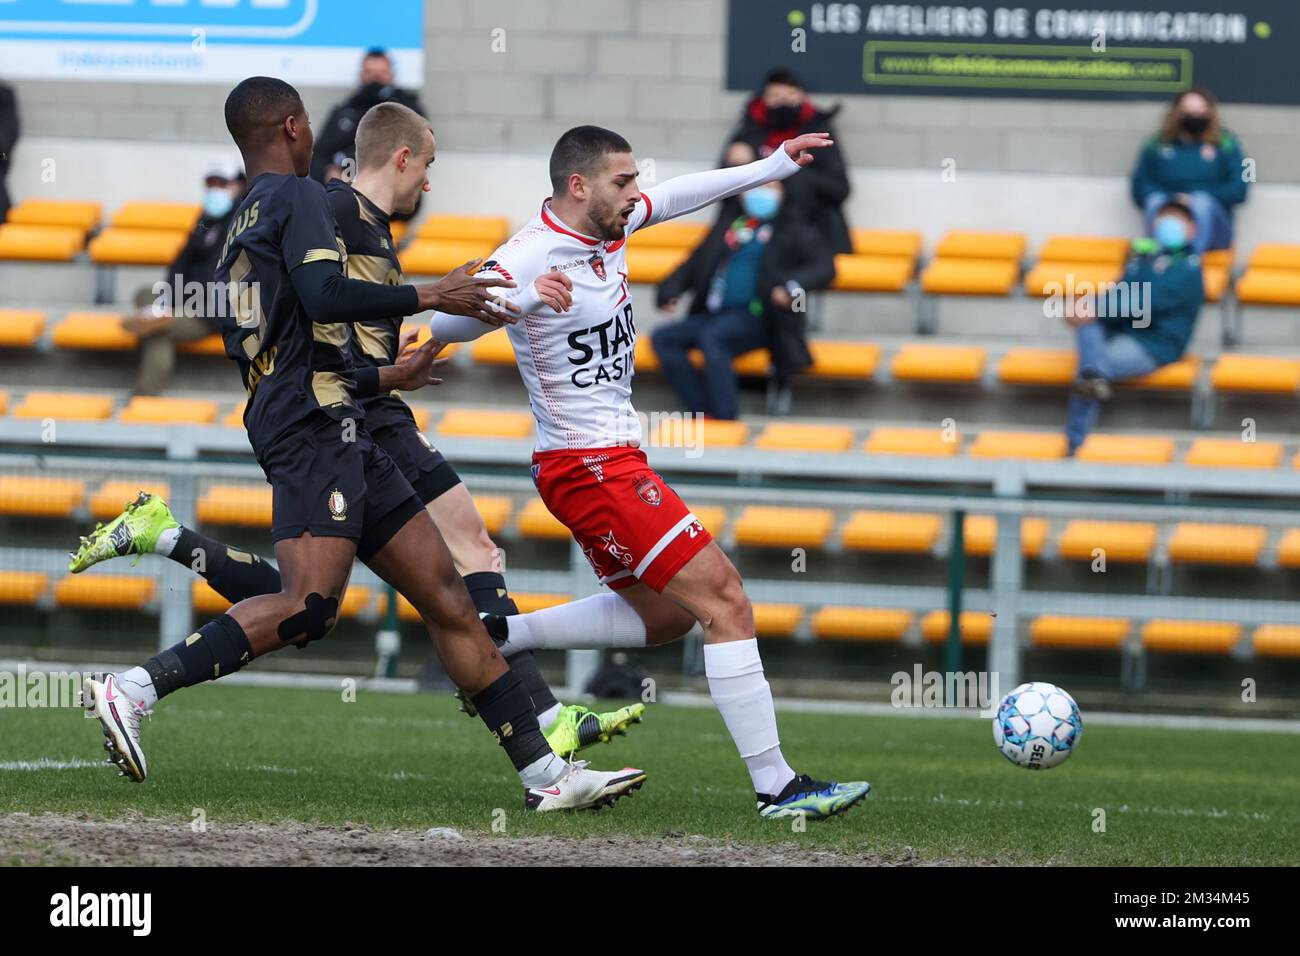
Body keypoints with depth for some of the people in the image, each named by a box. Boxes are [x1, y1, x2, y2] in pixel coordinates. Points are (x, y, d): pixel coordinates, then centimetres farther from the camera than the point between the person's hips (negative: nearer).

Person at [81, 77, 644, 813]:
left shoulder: (239, 233, 25)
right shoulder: (298, 197, -3)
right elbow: (323, 294, -21)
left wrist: (382, 377, 43)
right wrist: (431, 296, -11)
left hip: (343, 444, 10)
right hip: (316, 430, -10)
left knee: (448, 599, 6)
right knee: (310, 607, -23)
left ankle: (545, 773, 3)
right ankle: (134, 690, -22)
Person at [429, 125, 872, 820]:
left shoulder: (608, 224, 5)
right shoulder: (530, 257, -21)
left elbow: (674, 196, 23)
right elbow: (444, 322, -29)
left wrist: (771, 168, 27)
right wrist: (519, 298, -47)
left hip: (609, 459, 10)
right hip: (593, 467, -10)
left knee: (662, 616, 22)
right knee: (724, 602, -12)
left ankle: (496, 636, 21)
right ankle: (777, 787, -11)